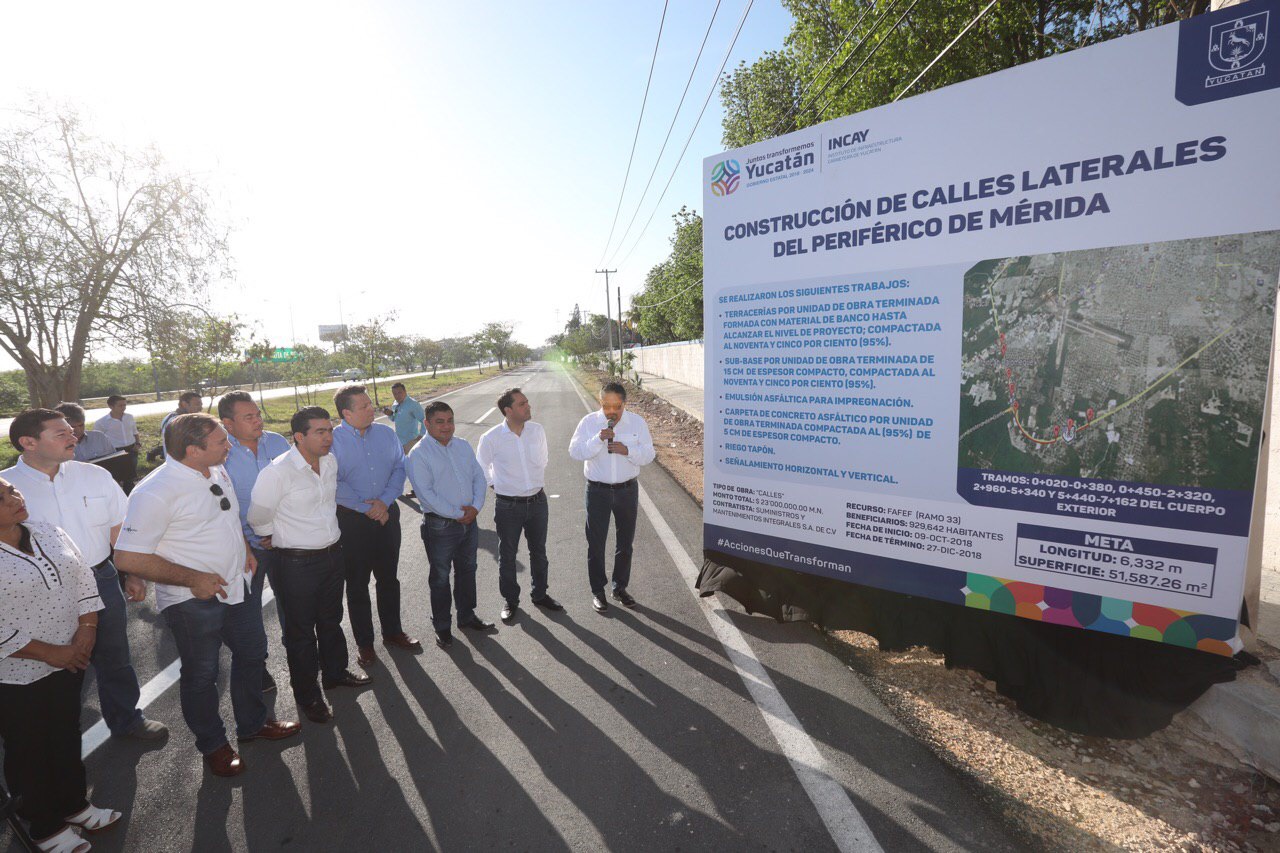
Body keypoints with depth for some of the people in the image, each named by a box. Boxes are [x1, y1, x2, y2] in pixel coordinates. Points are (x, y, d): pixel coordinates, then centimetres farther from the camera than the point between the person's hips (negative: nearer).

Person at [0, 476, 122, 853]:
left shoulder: (49, 533, -1)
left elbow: (83, 578, 4)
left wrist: (87, 628, -7)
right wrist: (49, 653, -18)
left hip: (70, 660, 5)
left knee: (68, 736, 21)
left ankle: (74, 803, 41)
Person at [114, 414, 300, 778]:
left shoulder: (217, 470, -1)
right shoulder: (155, 493, -25)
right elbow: (128, 557, -23)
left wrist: (245, 548, 6)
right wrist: (193, 579, -24)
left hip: (237, 586, 8)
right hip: (193, 600, -7)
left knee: (253, 652, 21)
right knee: (201, 674, 13)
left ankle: (253, 723, 44)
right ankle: (213, 745, 36)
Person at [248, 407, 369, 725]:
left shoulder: (330, 462, 0)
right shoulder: (278, 472, -22)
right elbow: (258, 517, -11)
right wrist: (279, 538, 5)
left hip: (332, 553, 6)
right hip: (296, 564, -6)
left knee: (331, 620, 23)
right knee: (300, 631, 10)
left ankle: (335, 672, 44)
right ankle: (307, 695, 28)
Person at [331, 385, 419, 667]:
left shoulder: (386, 433, 1)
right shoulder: (332, 440, -11)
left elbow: (400, 467, 1)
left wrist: (385, 501, -11)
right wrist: (366, 508, -13)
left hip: (387, 515, 4)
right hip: (351, 520, -3)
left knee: (388, 578, 16)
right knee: (357, 583, 10)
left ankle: (392, 632, 33)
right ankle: (364, 642, 26)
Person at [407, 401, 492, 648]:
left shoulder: (463, 446, 7)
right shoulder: (419, 454, -12)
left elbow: (479, 477, 6)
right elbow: (425, 493, -19)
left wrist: (476, 507, -10)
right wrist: (456, 514, -17)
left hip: (469, 521, 6)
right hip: (440, 526, -6)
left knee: (467, 571, 19)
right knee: (440, 578, 9)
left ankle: (467, 616, 38)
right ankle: (442, 627, 26)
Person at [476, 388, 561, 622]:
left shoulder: (537, 430, -6)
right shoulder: (491, 438, -16)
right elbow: (481, 469, 2)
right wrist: (498, 487, 3)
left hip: (538, 501, 3)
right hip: (508, 506, -3)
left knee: (538, 551, 18)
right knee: (507, 555, 13)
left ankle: (539, 594, 39)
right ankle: (510, 600, 33)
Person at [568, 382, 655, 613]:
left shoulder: (637, 422, -4)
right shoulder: (588, 422, -7)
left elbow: (648, 454, -3)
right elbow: (575, 451, -13)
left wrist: (627, 450, -22)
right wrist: (598, 440, -27)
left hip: (627, 490, 2)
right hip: (598, 490, -1)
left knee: (625, 542, 13)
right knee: (596, 542, 7)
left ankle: (620, 588, 32)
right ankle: (597, 591, 24)